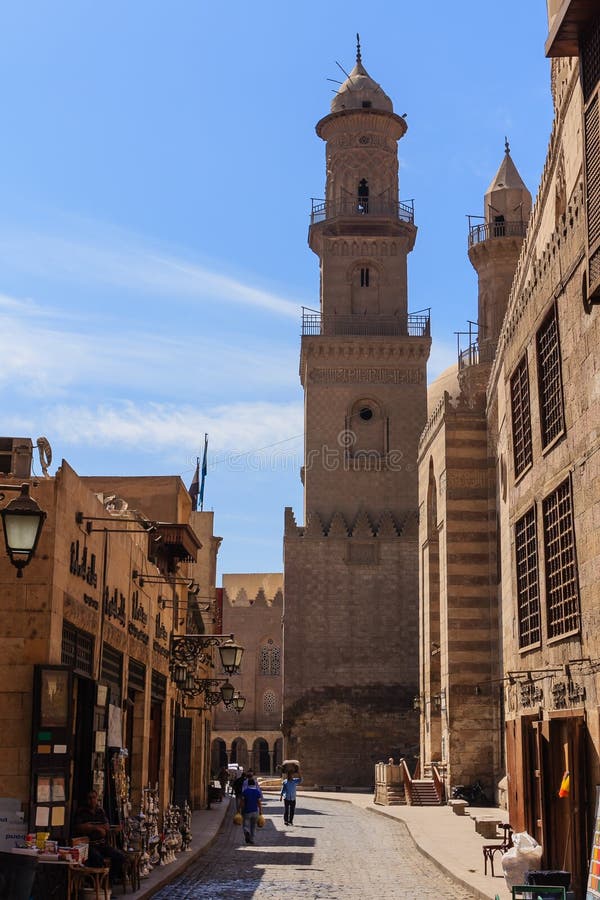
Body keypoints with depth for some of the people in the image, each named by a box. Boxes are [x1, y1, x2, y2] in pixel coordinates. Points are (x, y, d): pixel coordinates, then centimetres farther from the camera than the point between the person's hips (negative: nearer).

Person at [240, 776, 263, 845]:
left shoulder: (245, 791, -5)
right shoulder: (257, 792, -3)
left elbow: (242, 802, -5)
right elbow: (259, 803, -4)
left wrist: (242, 810, 4)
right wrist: (260, 811, 4)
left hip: (247, 811, -1)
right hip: (255, 811, 1)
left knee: (246, 825, 4)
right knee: (253, 825, 14)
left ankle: (247, 832, -27)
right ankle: (252, 839, 14)